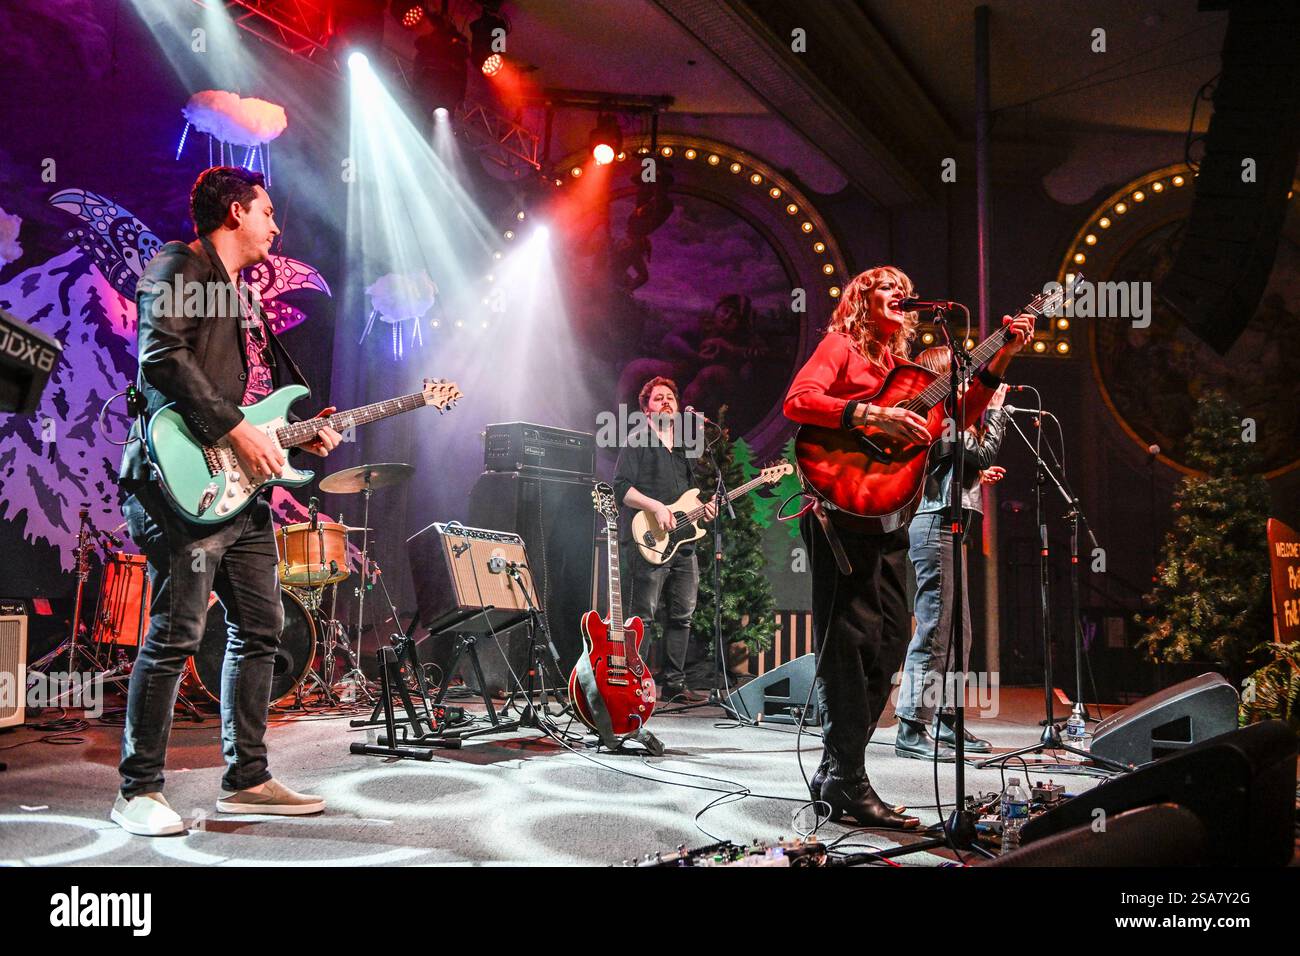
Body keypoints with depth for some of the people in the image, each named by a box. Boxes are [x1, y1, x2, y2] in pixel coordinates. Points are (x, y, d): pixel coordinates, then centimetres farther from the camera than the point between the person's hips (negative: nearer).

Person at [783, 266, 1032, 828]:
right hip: (842, 506, -8)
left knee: (890, 638, 8)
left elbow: (958, 417, 16)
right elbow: (797, 400, -13)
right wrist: (873, 415, -22)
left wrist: (1000, 360, 8)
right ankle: (847, 781, -5)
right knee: (853, 636, -10)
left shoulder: (901, 366, 23)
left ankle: (835, 773, 17)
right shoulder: (842, 344, 3)